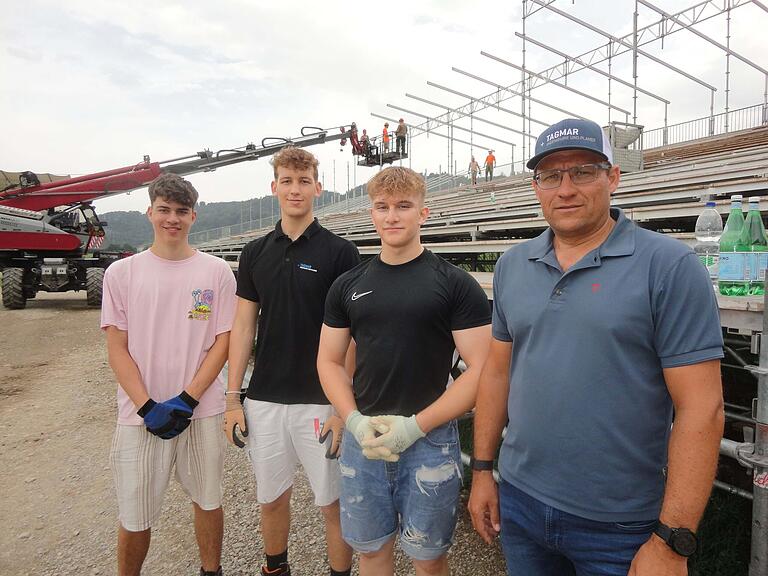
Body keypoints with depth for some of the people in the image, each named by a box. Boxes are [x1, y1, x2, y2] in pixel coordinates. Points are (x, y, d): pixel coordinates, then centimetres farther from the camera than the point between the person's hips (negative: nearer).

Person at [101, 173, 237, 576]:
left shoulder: (217, 272, -1)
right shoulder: (121, 273, 0)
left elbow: (223, 341, -2)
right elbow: (117, 349, -1)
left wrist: (187, 399, -11)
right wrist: (148, 406, -11)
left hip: (202, 411, 1)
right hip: (140, 416, 0)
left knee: (207, 500, 17)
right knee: (134, 518, 11)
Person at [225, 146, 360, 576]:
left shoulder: (340, 252, -6)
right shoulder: (256, 253, 7)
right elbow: (244, 325, 8)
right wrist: (233, 398, 3)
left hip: (320, 401, -4)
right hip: (264, 400, 4)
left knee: (333, 502, 10)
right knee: (272, 498, 19)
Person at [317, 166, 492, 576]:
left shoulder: (456, 284, -7)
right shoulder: (347, 286, 5)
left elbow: (480, 369, -10)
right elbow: (329, 361, 7)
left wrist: (416, 425, -16)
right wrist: (355, 421, -8)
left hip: (430, 440, -3)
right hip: (362, 439, 3)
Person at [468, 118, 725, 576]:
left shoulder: (669, 267, -13)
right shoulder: (511, 266, 2)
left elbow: (701, 409, -14)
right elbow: (499, 371, 7)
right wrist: (482, 469, 7)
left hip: (620, 526, -4)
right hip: (518, 500, 5)